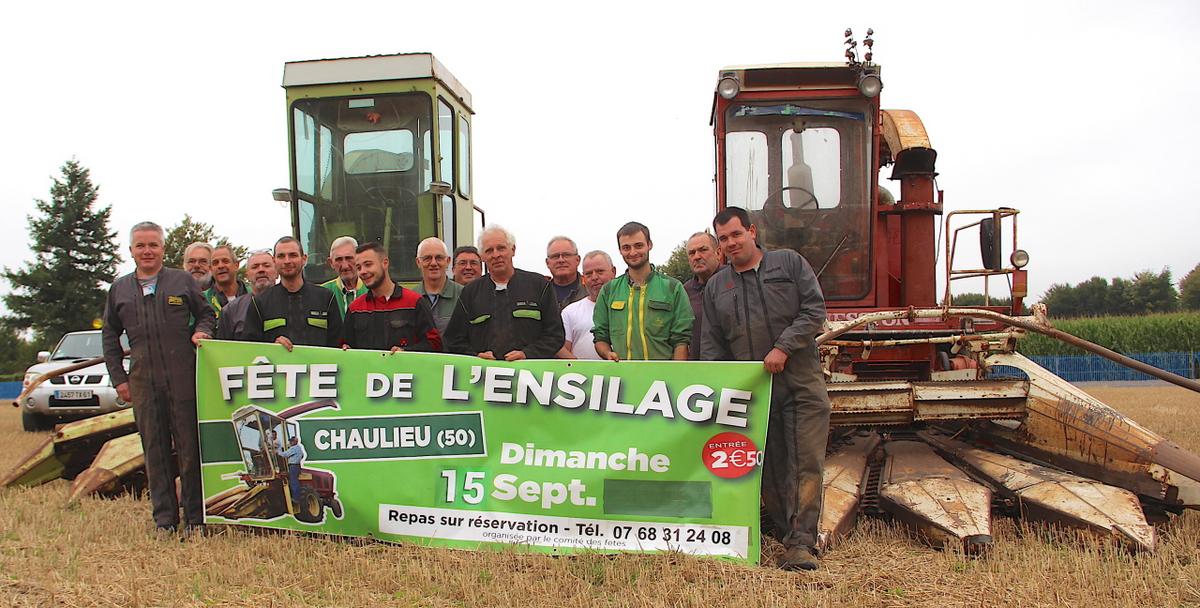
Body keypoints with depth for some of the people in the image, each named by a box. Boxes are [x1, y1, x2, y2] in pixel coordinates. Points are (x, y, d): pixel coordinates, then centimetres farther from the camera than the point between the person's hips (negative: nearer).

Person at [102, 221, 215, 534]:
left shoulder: (183, 281, 7)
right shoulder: (119, 289, 14)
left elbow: (205, 313, 14)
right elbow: (110, 335, 18)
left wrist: (201, 331, -9)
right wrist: (118, 377, 11)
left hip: (184, 379, -2)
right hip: (143, 382, 3)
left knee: (189, 447, 0)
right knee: (155, 449, 6)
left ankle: (195, 517, 10)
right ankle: (165, 519, 15)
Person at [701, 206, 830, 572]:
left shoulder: (789, 263, 6)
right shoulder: (715, 287, 14)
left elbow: (814, 311, -3)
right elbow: (712, 345, 13)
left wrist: (783, 348, -14)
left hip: (801, 384, -3)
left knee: (805, 463, -8)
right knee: (770, 470, 5)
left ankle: (801, 543, -5)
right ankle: (788, 538, 14)